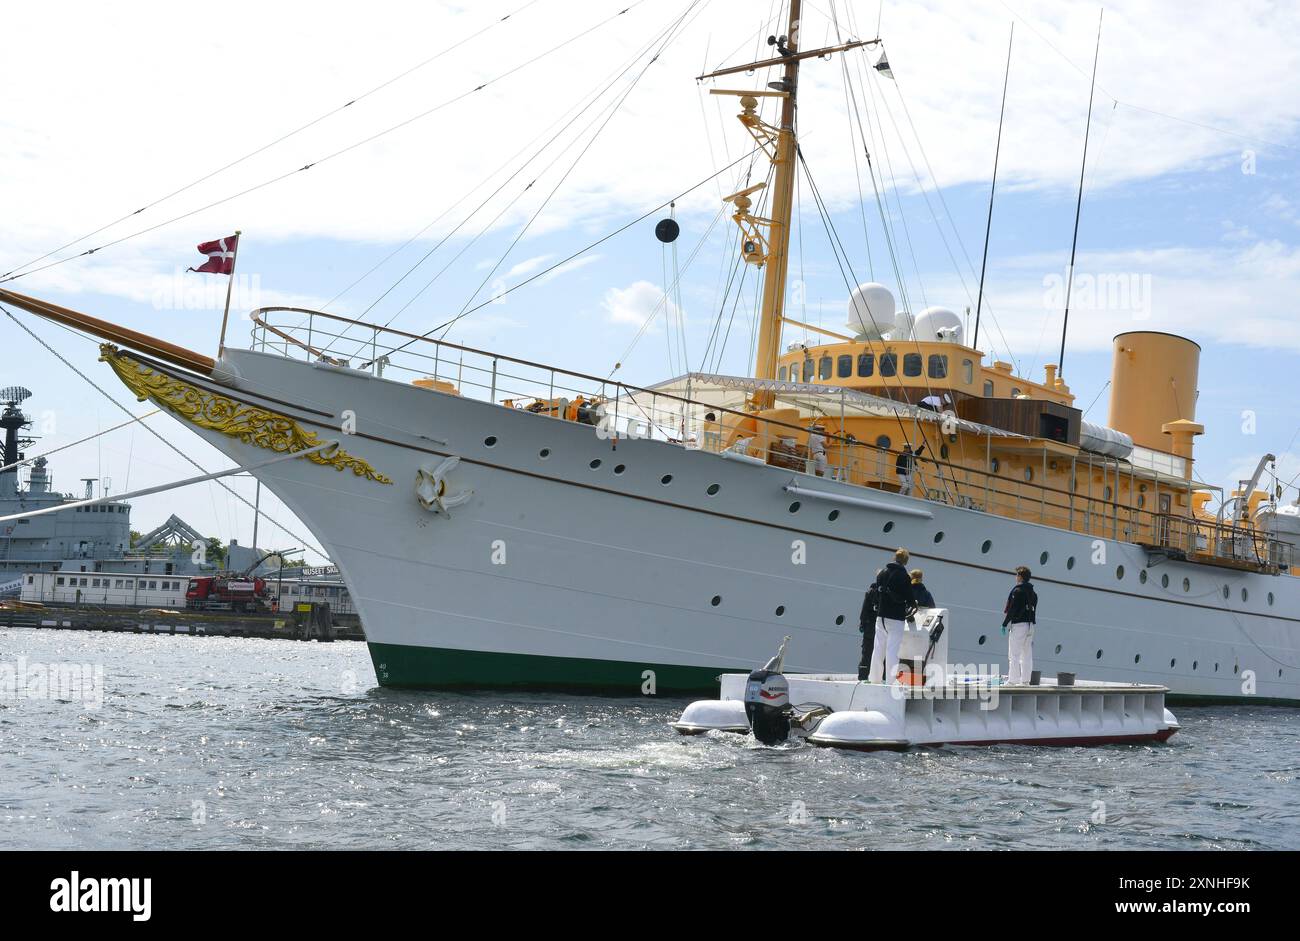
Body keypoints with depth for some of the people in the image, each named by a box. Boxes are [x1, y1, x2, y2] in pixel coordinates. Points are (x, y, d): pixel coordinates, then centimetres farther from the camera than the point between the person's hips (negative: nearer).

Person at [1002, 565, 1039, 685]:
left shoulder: (1017, 591, -10)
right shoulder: (1033, 593, 15)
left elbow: (1012, 609, -13)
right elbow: (1034, 610, 15)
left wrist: (1005, 624, -7)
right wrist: (1032, 622, 16)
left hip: (1018, 624, -8)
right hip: (1030, 625, 8)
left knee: (1014, 654, -6)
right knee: (1027, 654, 11)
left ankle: (1013, 679, -9)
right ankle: (1026, 679, 11)